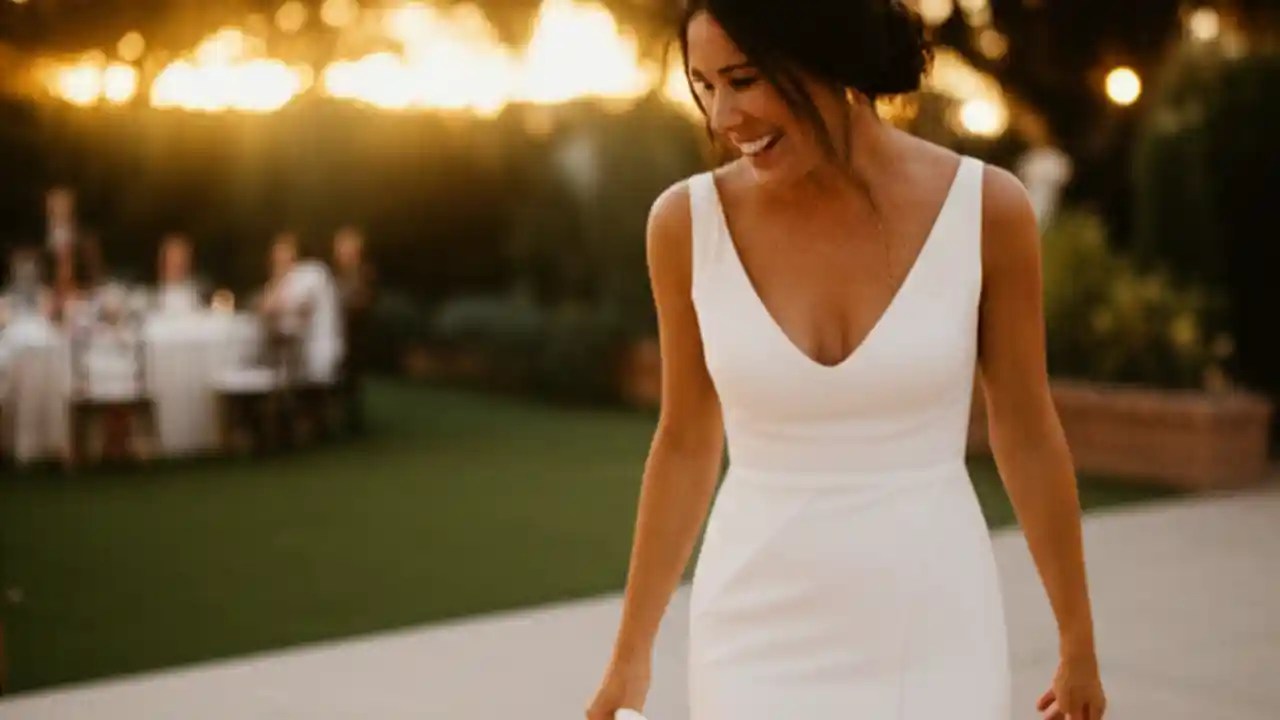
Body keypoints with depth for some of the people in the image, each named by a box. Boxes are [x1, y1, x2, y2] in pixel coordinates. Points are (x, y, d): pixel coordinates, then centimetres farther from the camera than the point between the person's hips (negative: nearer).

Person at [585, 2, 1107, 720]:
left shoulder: (985, 207, -11)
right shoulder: (689, 220, -9)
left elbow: (1027, 432, 0)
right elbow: (686, 445, 3)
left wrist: (1080, 643, 8)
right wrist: (631, 655, 8)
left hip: (934, 640, 0)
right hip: (760, 642, 1)